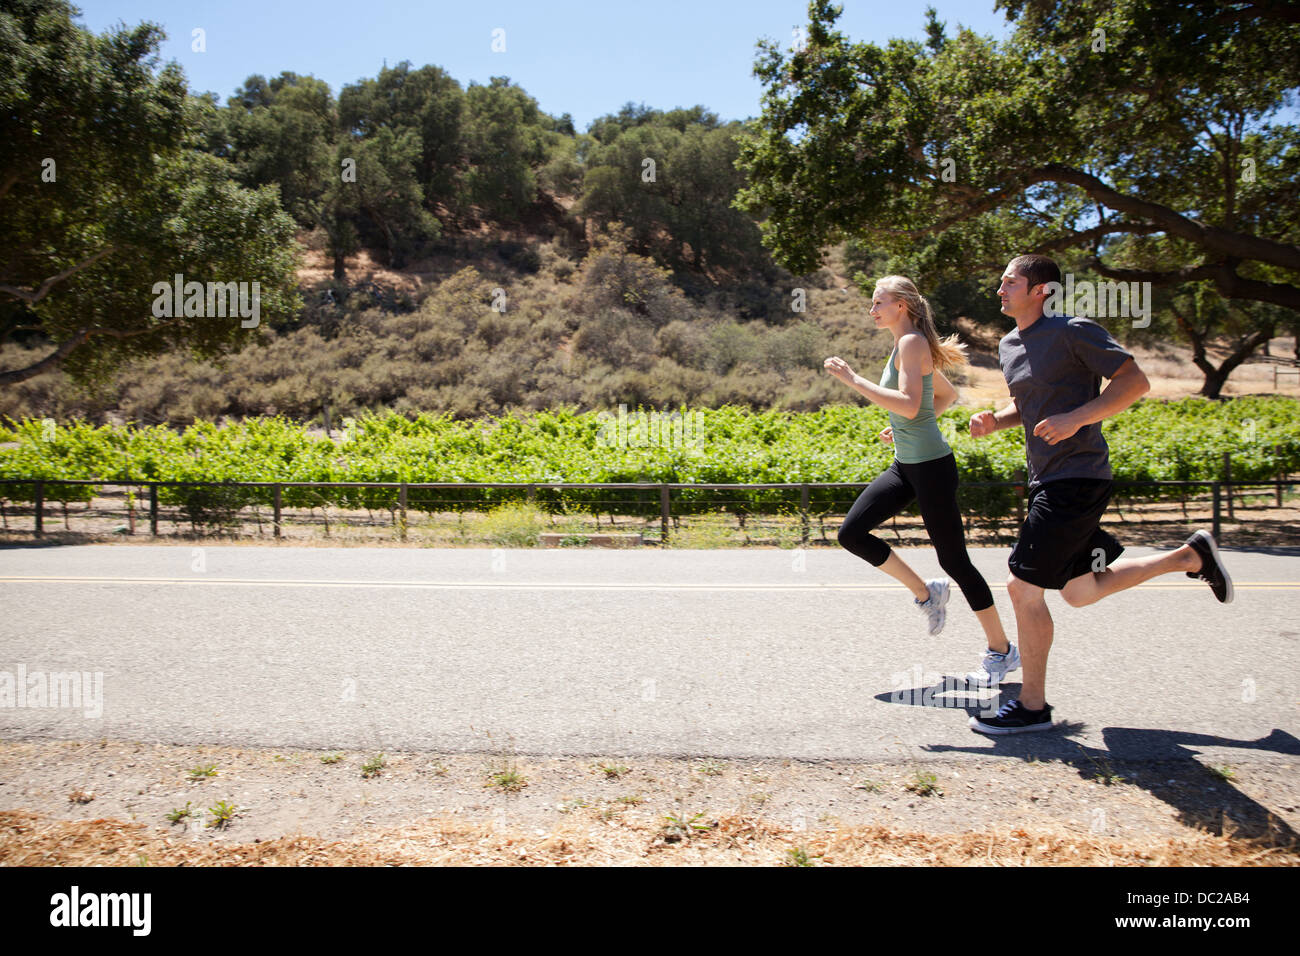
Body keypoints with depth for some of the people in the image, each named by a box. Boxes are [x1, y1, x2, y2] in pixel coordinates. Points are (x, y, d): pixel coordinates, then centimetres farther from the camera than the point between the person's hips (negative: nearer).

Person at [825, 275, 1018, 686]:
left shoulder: (912, 343, -14)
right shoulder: (907, 345, 14)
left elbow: (909, 405, -29)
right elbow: (949, 394, 26)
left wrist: (853, 378, -26)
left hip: (931, 466, -9)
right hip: (905, 465, 9)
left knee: (954, 560, 0)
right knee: (851, 533, 0)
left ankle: (1001, 651, 15)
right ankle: (926, 593, 15)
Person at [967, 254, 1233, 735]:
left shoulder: (1074, 332, -12)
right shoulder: (1009, 345, 13)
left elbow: (1135, 381, -13)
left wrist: (1075, 418, -24)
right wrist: (994, 421, 5)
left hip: (1076, 479, -9)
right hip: (1048, 480, 9)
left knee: (1023, 587, -9)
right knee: (1079, 592, 17)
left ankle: (1032, 706, 6)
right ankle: (1191, 555, 32)